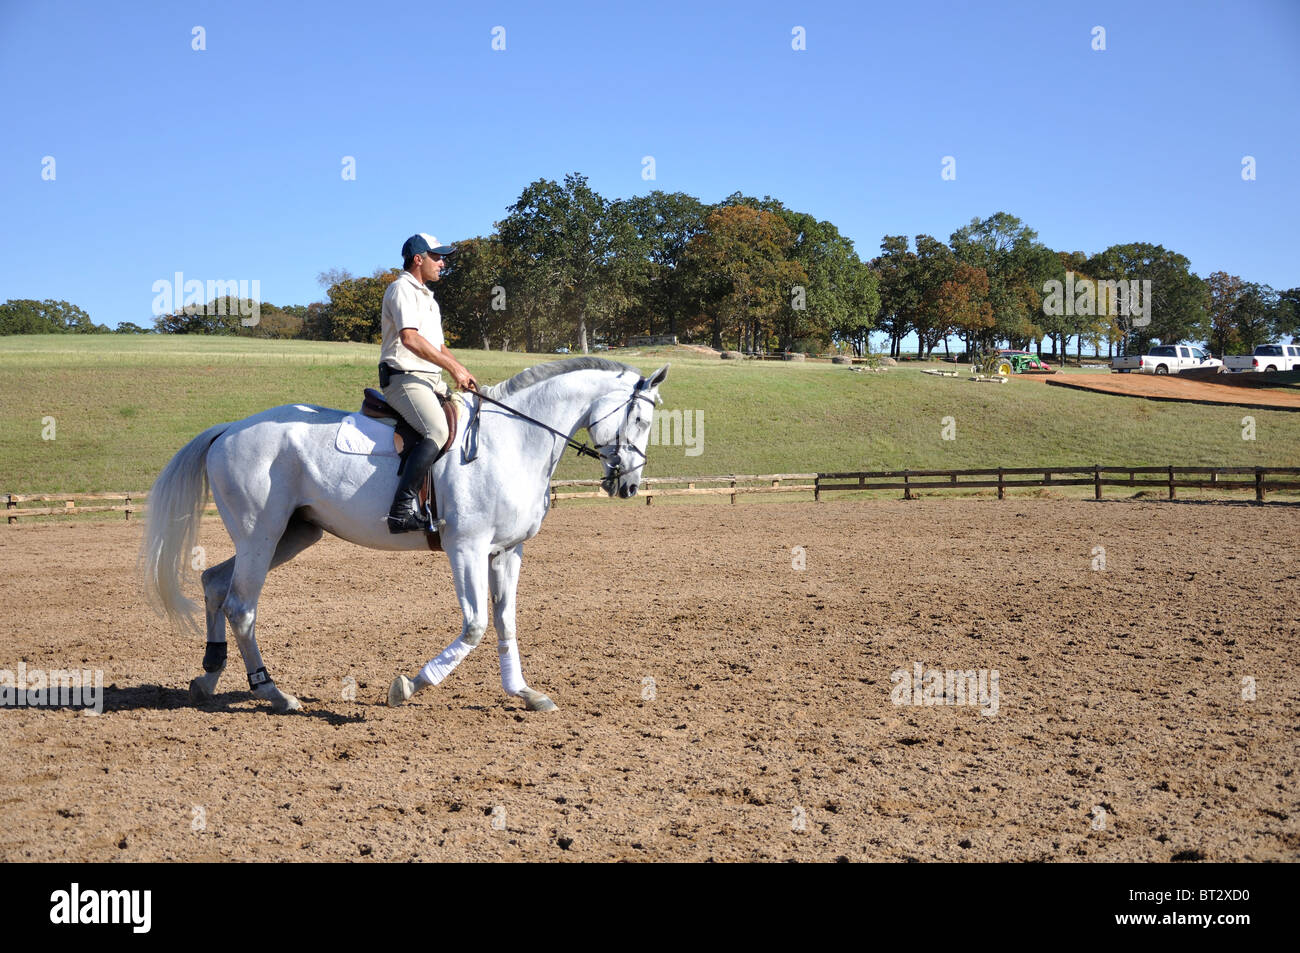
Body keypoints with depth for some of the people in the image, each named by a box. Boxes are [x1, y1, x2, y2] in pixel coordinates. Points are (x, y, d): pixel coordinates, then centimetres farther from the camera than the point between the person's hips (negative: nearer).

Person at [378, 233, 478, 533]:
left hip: (432, 381, 10)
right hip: (404, 378, -10)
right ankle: (403, 509, -35)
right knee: (438, 432, -30)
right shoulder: (402, 288, -6)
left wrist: (463, 373, 11)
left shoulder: (426, 295, 26)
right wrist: (453, 368, -21)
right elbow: (410, 338, -21)